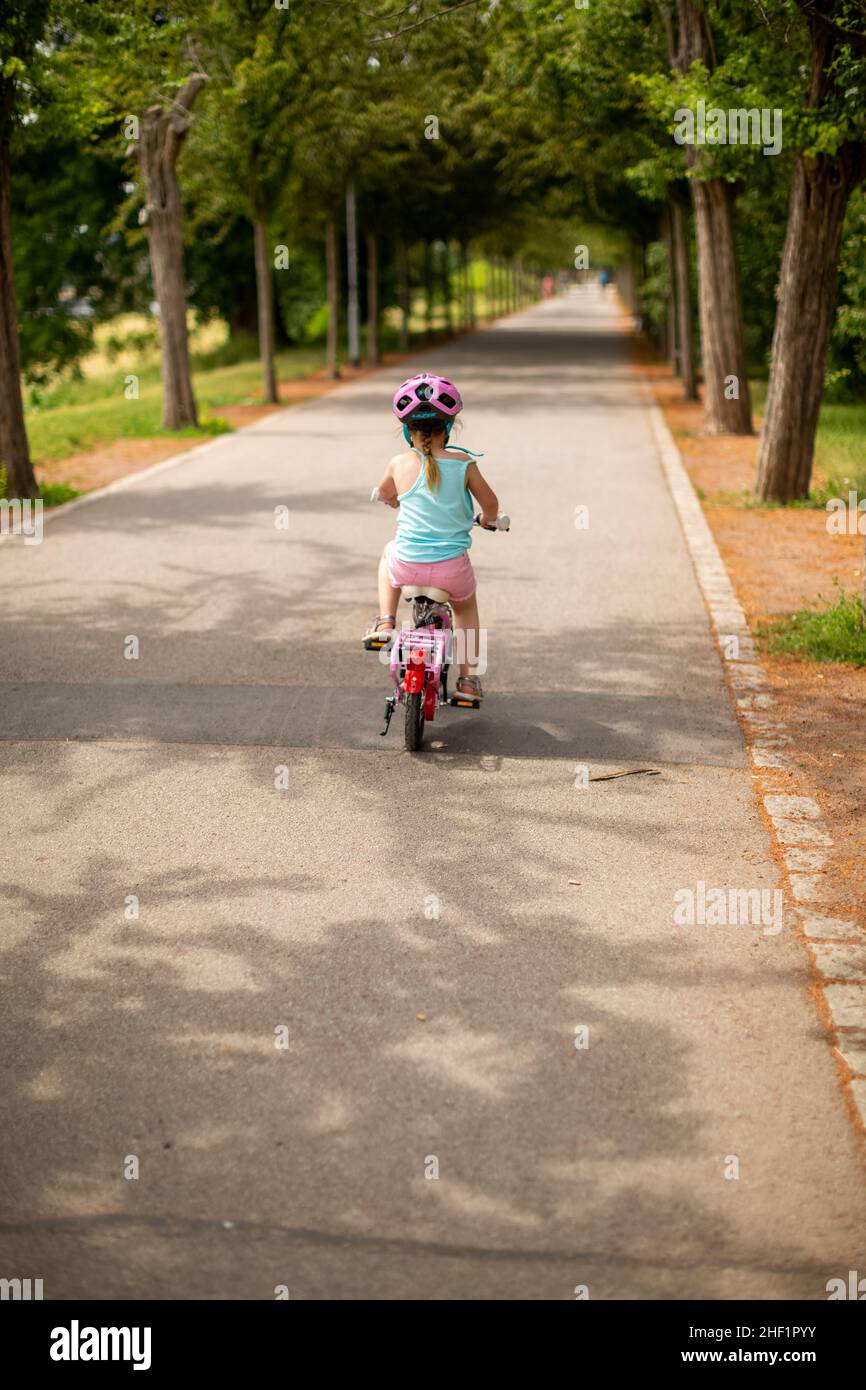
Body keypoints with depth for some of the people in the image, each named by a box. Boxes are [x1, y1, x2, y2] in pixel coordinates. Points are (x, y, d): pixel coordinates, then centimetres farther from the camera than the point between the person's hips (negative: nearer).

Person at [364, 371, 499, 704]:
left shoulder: (400, 464, -4)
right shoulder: (463, 463, -5)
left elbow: (384, 494, 18)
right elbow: (490, 502, 7)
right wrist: (489, 520, 31)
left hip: (407, 567, 0)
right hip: (453, 568, 0)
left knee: (389, 551, 36)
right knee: (465, 605, 32)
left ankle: (385, 622, 25)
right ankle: (469, 677, 26)